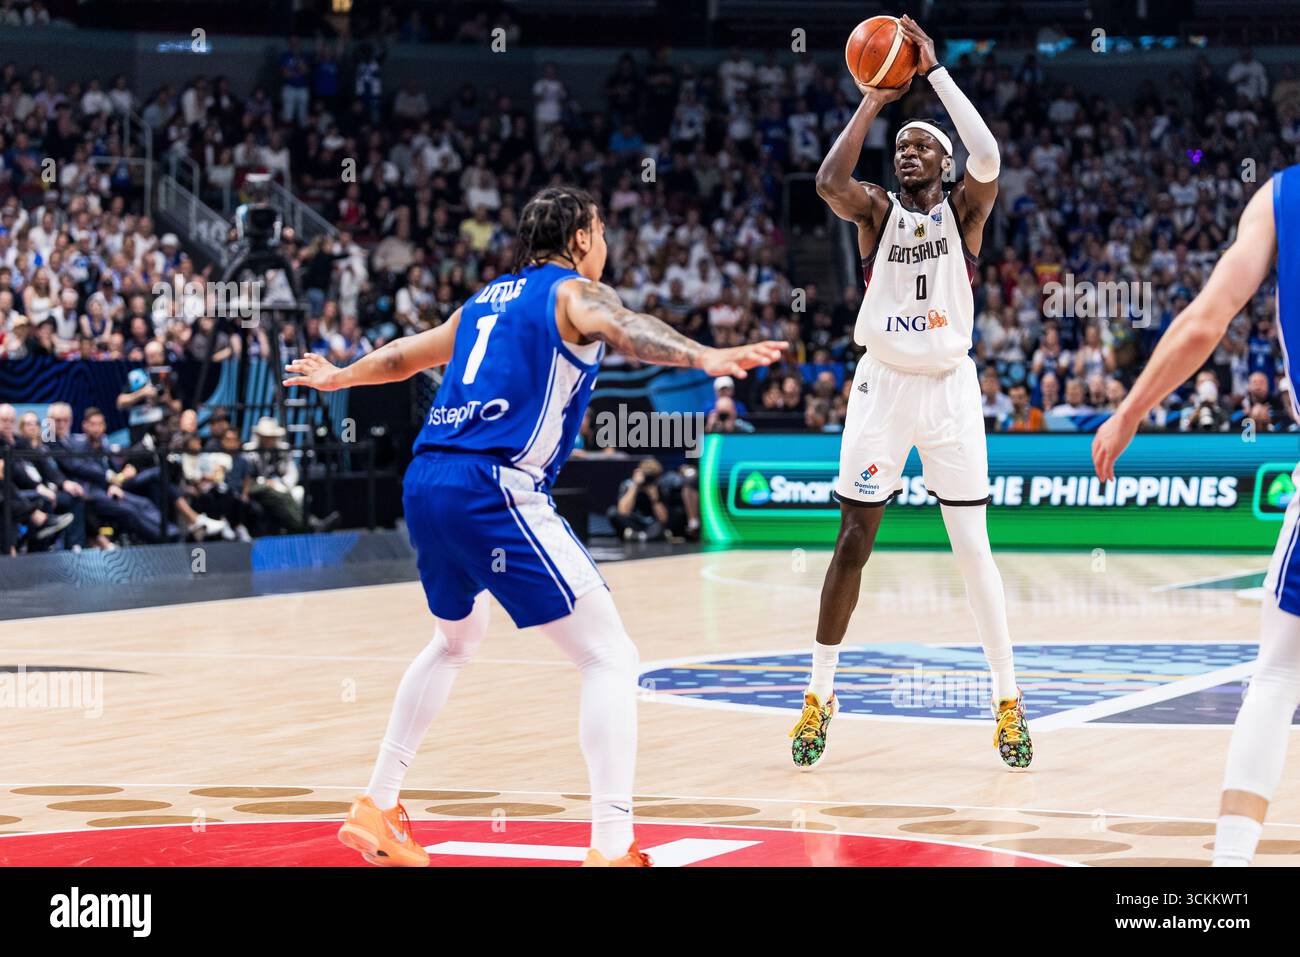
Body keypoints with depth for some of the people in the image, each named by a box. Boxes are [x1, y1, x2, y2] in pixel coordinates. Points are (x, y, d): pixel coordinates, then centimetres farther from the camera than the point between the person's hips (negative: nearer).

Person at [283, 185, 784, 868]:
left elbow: (408, 353, 40)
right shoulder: (573, 292, 3)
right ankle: (612, 848, -17)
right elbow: (625, 330, -21)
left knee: (458, 639, 33)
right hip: (493, 490, -8)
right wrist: (705, 358, -38)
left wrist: (340, 377, 59)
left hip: (425, 481, 8)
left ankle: (377, 808, 38)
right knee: (609, 656, -5)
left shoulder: (486, 299, 24)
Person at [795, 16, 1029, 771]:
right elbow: (830, 181, -21)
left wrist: (935, 70, -20)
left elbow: (987, 156, -21)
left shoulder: (965, 211, 0)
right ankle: (821, 693, 11)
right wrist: (872, 102, -15)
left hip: (950, 384, -1)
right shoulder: (875, 210, 2)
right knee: (853, 539, 1)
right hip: (883, 385, 1)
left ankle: (1009, 701, 5)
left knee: (974, 547, -2)